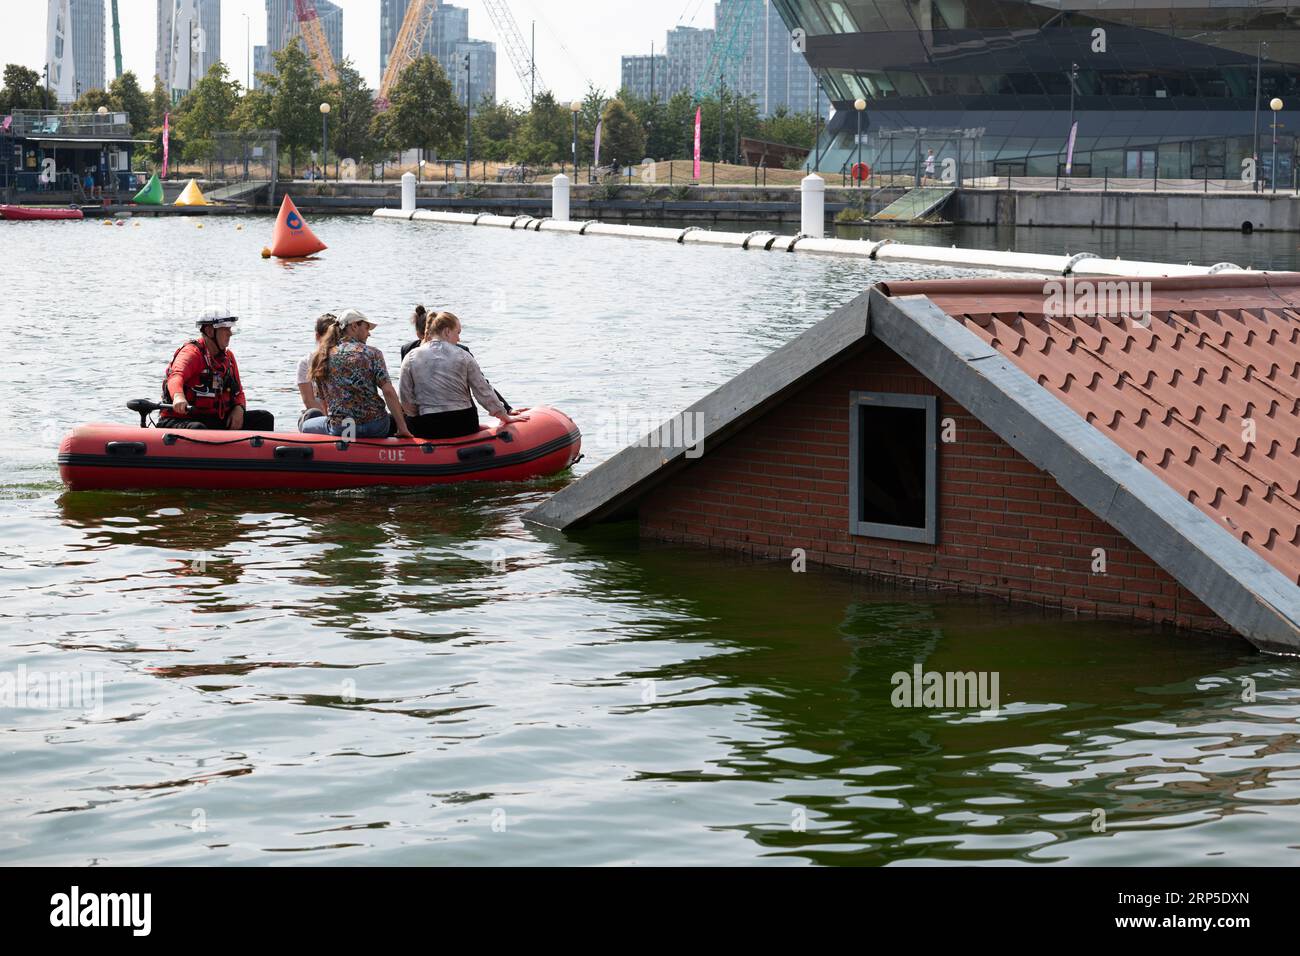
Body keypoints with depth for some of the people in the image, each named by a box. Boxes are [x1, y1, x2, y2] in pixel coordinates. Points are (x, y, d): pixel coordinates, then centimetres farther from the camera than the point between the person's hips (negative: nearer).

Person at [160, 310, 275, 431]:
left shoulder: (228, 356, 12)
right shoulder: (192, 352, -12)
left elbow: (238, 392, 18)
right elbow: (176, 377, -33)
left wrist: (239, 409, -6)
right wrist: (178, 397, -56)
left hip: (217, 421, 7)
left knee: (265, 418, -2)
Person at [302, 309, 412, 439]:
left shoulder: (322, 357, 5)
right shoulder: (372, 353, -1)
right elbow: (388, 391, -10)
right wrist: (402, 428, -9)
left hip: (340, 430, 1)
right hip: (376, 428, -1)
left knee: (306, 426, 29)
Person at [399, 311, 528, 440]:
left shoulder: (411, 358, 1)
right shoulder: (463, 356, 1)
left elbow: (406, 400, 1)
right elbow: (484, 391, 5)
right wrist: (505, 417, 15)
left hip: (428, 429, -1)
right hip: (464, 427, 1)